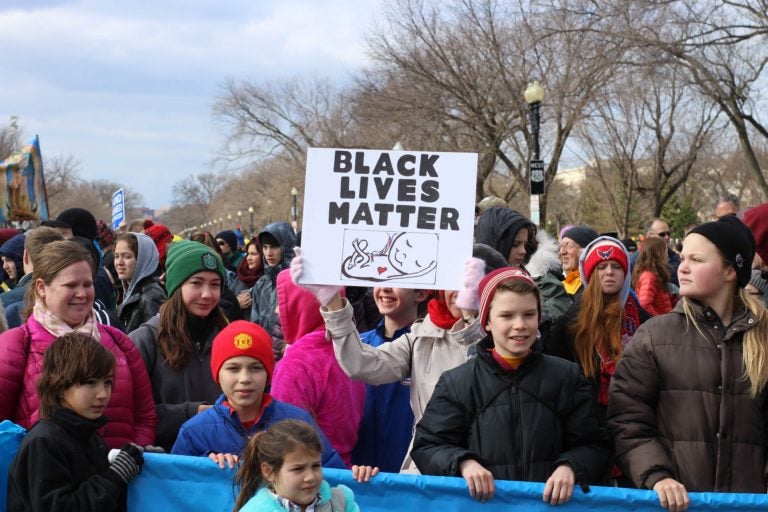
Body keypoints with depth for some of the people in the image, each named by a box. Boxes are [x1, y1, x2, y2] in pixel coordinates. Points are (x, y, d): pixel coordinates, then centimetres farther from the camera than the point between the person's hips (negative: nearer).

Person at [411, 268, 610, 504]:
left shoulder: (568, 377, 11)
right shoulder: (456, 383, 7)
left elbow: (593, 446, 10)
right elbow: (427, 446, 6)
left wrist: (570, 467, -11)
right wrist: (463, 463, -13)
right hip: (481, 502, -1)